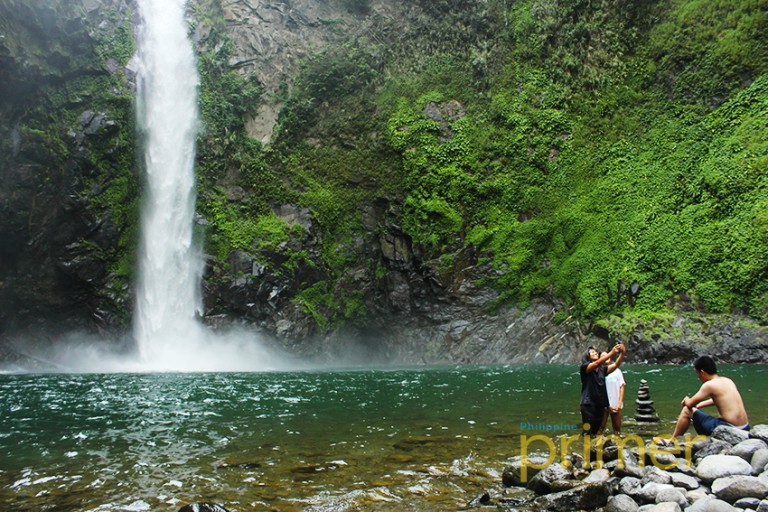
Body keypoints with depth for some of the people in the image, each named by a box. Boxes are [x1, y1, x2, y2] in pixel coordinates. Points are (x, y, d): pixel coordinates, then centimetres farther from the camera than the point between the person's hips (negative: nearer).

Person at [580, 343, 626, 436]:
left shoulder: (602, 369, 13)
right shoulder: (584, 367, -3)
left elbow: (615, 365, -2)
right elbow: (597, 363, -20)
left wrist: (622, 353, -19)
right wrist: (612, 352, -30)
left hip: (600, 405, 6)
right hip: (589, 404, -6)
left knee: (597, 432, 10)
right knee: (588, 433, -10)